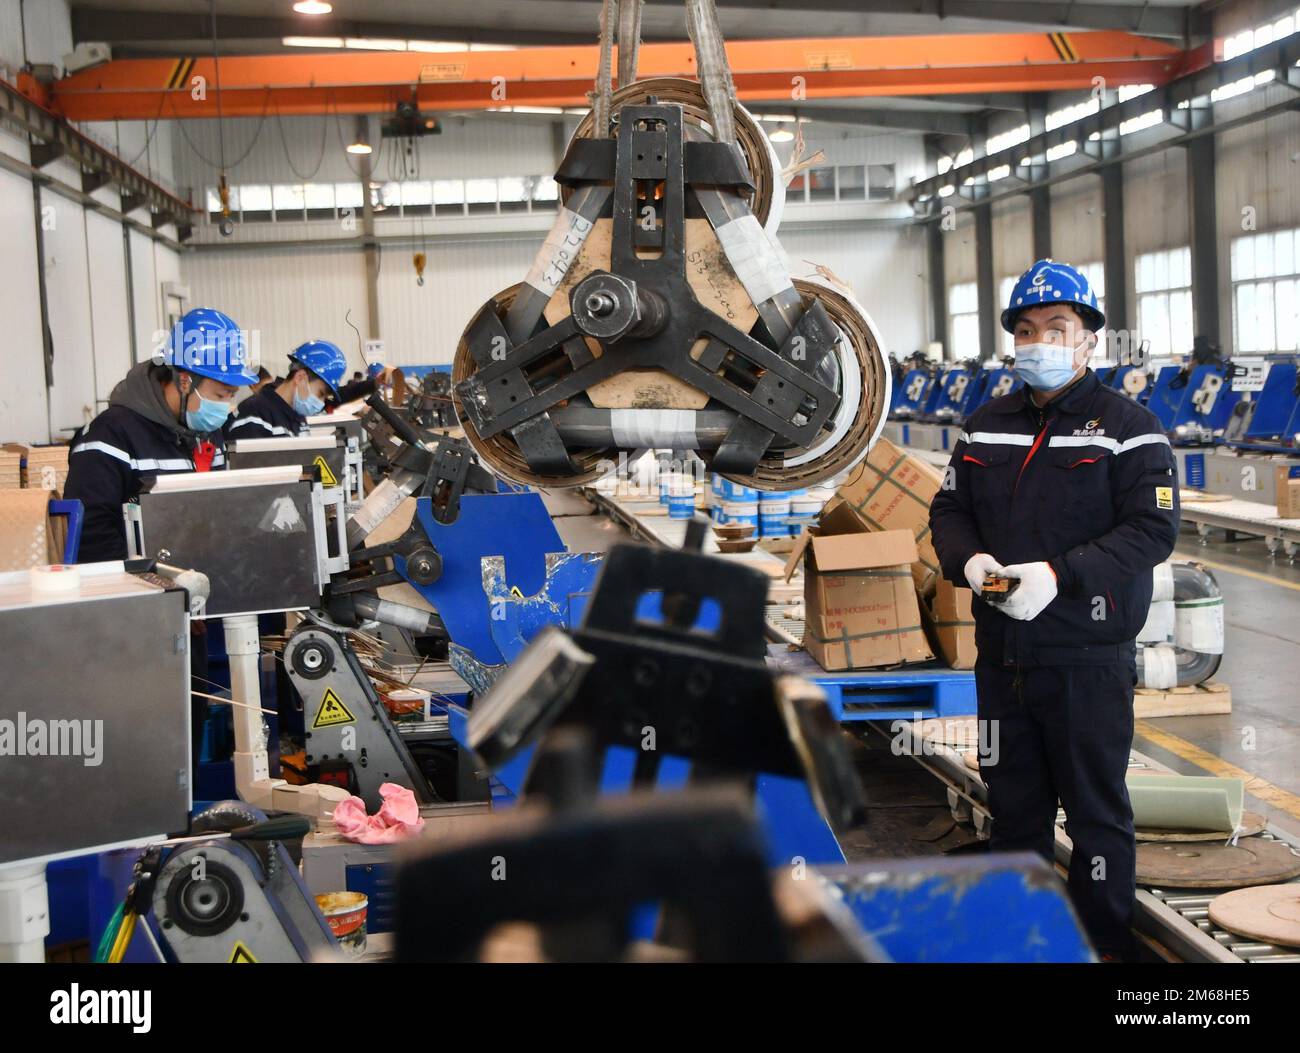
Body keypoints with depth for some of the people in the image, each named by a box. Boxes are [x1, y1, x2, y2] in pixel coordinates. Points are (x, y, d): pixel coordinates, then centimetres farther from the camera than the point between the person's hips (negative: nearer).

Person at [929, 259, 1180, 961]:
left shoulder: (1128, 427, -6)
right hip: (1000, 658, 5)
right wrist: (967, 558, -7)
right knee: (1014, 809, 16)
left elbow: (1153, 528, -14)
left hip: (1089, 662, -5)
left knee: (1097, 812, 5)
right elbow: (949, 509, 16)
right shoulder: (984, 427, 12)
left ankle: (1107, 943, 19)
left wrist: (1060, 574, -24)